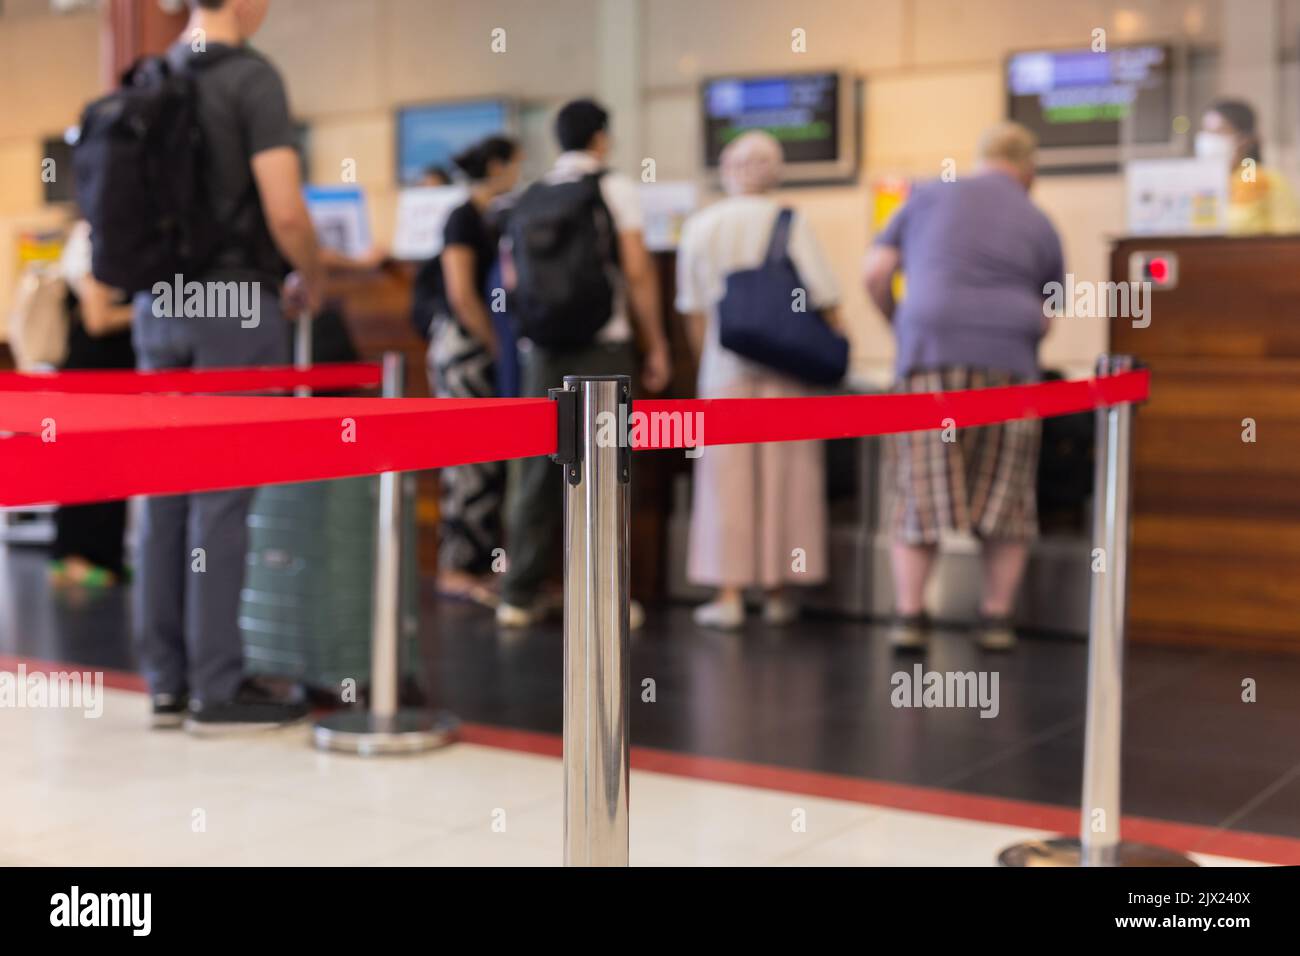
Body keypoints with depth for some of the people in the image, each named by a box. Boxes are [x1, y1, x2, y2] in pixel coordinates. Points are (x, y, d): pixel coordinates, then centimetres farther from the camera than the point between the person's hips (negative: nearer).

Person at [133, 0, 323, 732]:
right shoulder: (252, 77, -10)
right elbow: (284, 211, -17)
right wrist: (312, 280, 0)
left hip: (160, 303, 7)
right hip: (232, 305, -7)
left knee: (168, 496, 8)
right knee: (222, 499, -3)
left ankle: (168, 682, 15)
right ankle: (219, 690, 2)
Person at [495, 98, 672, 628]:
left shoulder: (527, 199, 11)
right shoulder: (615, 189, -1)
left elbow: (512, 278, 10)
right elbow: (637, 271, -7)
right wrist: (656, 345, -1)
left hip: (542, 348, 4)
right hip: (603, 345, -4)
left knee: (537, 471, 8)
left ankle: (518, 596, 10)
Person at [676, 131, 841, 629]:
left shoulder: (699, 227, 3)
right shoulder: (790, 223, -4)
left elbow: (693, 312, 5)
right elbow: (824, 299, -8)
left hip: (725, 369, 1)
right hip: (785, 367, -1)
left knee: (727, 479, 5)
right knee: (784, 480, 6)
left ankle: (729, 593, 4)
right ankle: (777, 592, 12)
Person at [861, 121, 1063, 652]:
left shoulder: (928, 197, 13)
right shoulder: (1040, 226, 15)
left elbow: (875, 273, 7)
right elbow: (1044, 318, 15)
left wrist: (900, 326, 22)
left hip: (930, 354, 0)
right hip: (1009, 362, 0)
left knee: (919, 492, 5)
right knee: (1005, 497, 12)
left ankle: (907, 617, 1)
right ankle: (996, 618, 12)